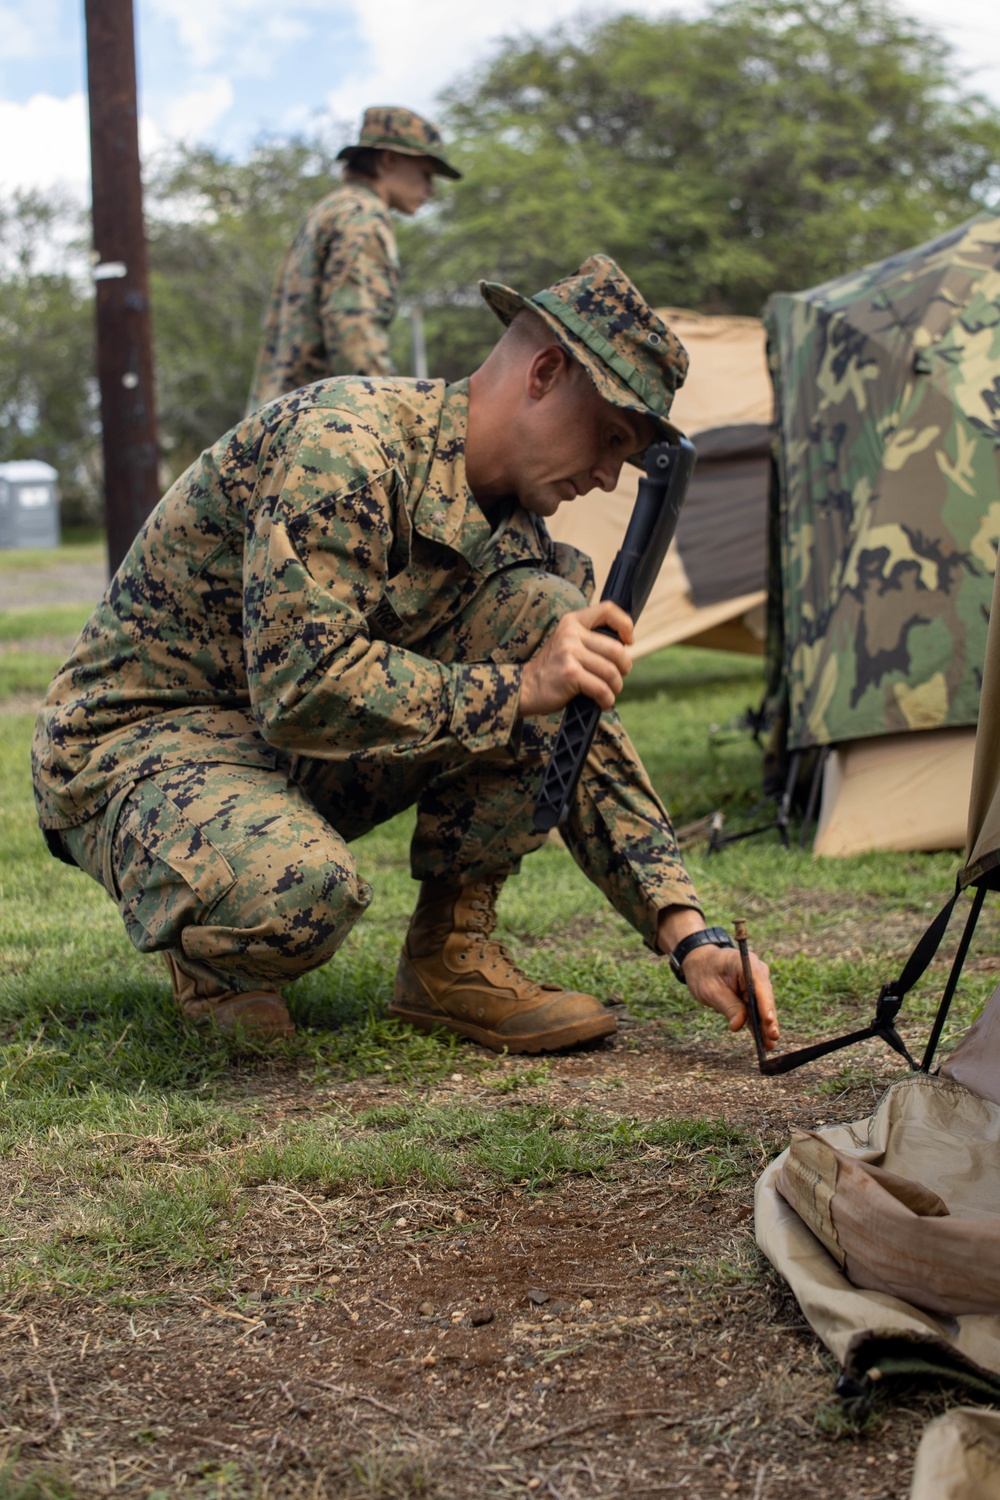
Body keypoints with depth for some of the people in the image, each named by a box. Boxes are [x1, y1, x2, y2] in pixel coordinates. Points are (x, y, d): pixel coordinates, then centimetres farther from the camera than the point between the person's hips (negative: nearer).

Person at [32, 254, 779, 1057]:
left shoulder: (511, 525, 2)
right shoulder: (341, 445, -25)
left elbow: (586, 740, 3)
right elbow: (299, 686, -33)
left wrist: (689, 936, -6)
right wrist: (519, 687, -27)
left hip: (314, 752, 8)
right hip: (135, 740, -7)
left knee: (545, 609, -13)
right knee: (300, 890, -41)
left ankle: (452, 953, -5)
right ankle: (212, 959, -3)